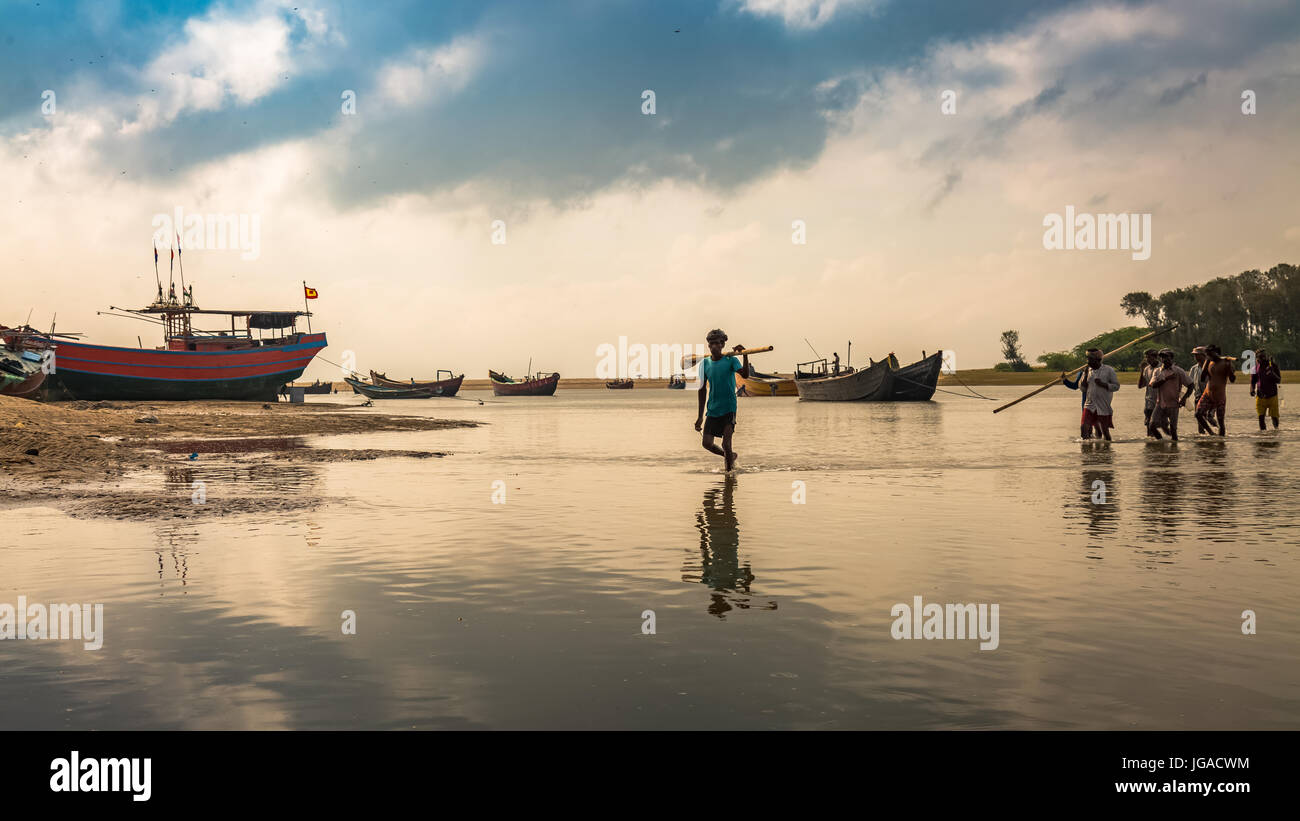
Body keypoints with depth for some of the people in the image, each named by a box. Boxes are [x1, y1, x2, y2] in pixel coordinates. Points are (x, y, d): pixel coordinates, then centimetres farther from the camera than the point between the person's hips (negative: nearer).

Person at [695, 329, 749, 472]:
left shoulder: (730, 360, -4)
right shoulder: (705, 364, 5)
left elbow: (745, 374, -22)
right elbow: (703, 389, 11)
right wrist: (700, 416, 11)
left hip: (729, 408, -4)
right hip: (712, 410, 4)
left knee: (726, 444, -11)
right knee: (707, 443, -2)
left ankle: (729, 469, 10)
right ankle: (729, 456, 25)